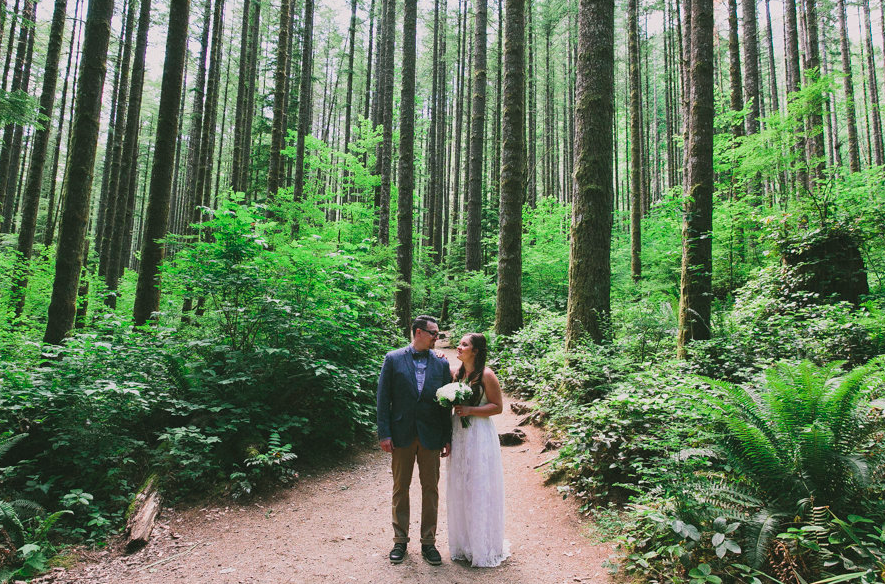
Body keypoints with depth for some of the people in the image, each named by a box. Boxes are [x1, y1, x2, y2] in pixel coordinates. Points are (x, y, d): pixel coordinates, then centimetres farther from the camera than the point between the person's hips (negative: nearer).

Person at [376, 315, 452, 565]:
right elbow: (383, 398, -2)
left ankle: (428, 542, 23)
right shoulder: (393, 359, -1)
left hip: (431, 435, 2)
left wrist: (447, 437, 4)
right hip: (401, 434, -1)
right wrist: (384, 433, -8)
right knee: (400, 488, 10)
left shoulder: (441, 364, 5)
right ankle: (400, 540, 25)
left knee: (430, 489, 8)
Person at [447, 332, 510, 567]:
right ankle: (463, 544, 28)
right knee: (459, 489, 13)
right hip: (458, 436, 6)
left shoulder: (486, 375, -10)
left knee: (479, 491, 3)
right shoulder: (455, 373, 6)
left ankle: (484, 547, 19)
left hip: (479, 437, -6)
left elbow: (498, 406, -9)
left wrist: (470, 410, -18)